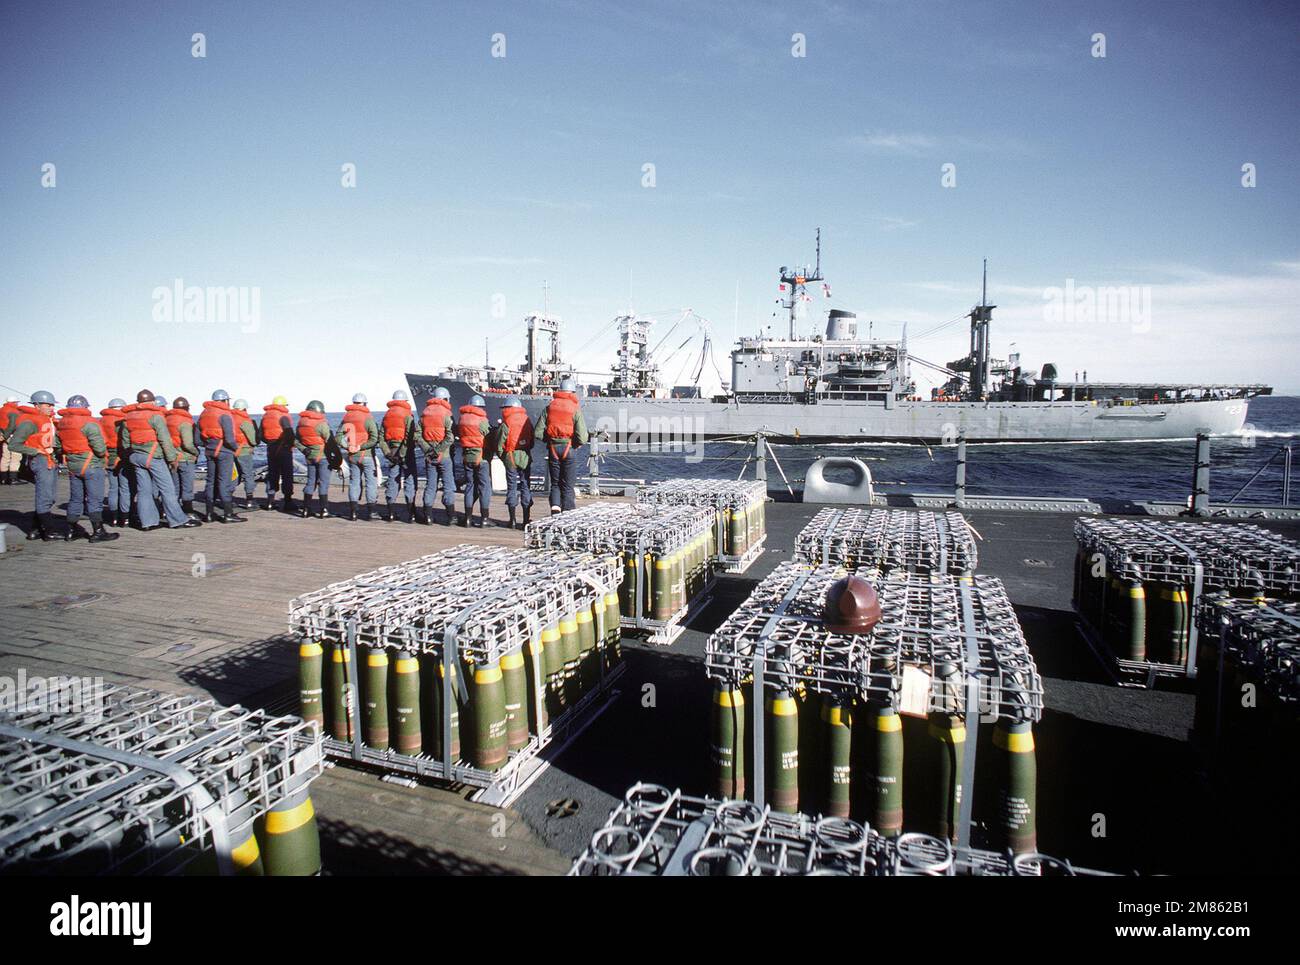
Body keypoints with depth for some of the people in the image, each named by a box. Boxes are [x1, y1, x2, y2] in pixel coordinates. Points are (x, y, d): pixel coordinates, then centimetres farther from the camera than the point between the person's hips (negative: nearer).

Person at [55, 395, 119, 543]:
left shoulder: (61, 424, 8)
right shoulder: (89, 423, -16)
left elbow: (58, 447, 12)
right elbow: (100, 448, -20)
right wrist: (104, 453, 0)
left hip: (72, 465, 7)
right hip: (91, 465, -7)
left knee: (75, 498, 16)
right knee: (95, 499, -3)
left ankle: (71, 530, 22)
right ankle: (98, 532, -1)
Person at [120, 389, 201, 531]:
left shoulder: (128, 417, 12)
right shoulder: (155, 416, -9)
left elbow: (125, 440, 15)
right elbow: (165, 440, -12)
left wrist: (132, 455, 22)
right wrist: (172, 457, -6)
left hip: (136, 456, 7)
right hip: (153, 456, -7)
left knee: (143, 490, 9)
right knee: (167, 489, -3)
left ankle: (147, 522, 10)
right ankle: (178, 520, -1)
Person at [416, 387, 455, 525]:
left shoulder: (424, 413, 8)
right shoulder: (445, 414, -8)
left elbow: (417, 436, 1)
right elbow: (449, 437, -19)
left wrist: (427, 449, -3)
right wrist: (438, 450, -13)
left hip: (429, 456, 5)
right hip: (443, 456, -5)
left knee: (430, 484, 11)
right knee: (448, 485, 2)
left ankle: (428, 516, 11)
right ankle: (450, 517, 1)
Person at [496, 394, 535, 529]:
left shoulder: (505, 424, -10)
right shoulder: (527, 421, 1)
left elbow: (499, 445, -8)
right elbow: (532, 441, 7)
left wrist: (502, 457, 8)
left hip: (511, 458, -3)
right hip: (525, 458, 3)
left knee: (511, 487, 6)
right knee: (526, 487, 8)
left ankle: (513, 520, 6)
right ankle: (526, 520, 8)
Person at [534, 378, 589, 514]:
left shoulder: (549, 407, 4)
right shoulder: (575, 409, -5)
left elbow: (538, 432, -1)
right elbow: (582, 436, -13)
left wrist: (549, 439, 14)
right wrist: (578, 444, 7)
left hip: (553, 448, 2)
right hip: (569, 448, -2)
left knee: (555, 483, 15)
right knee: (568, 486, 7)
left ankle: (555, 506, -5)